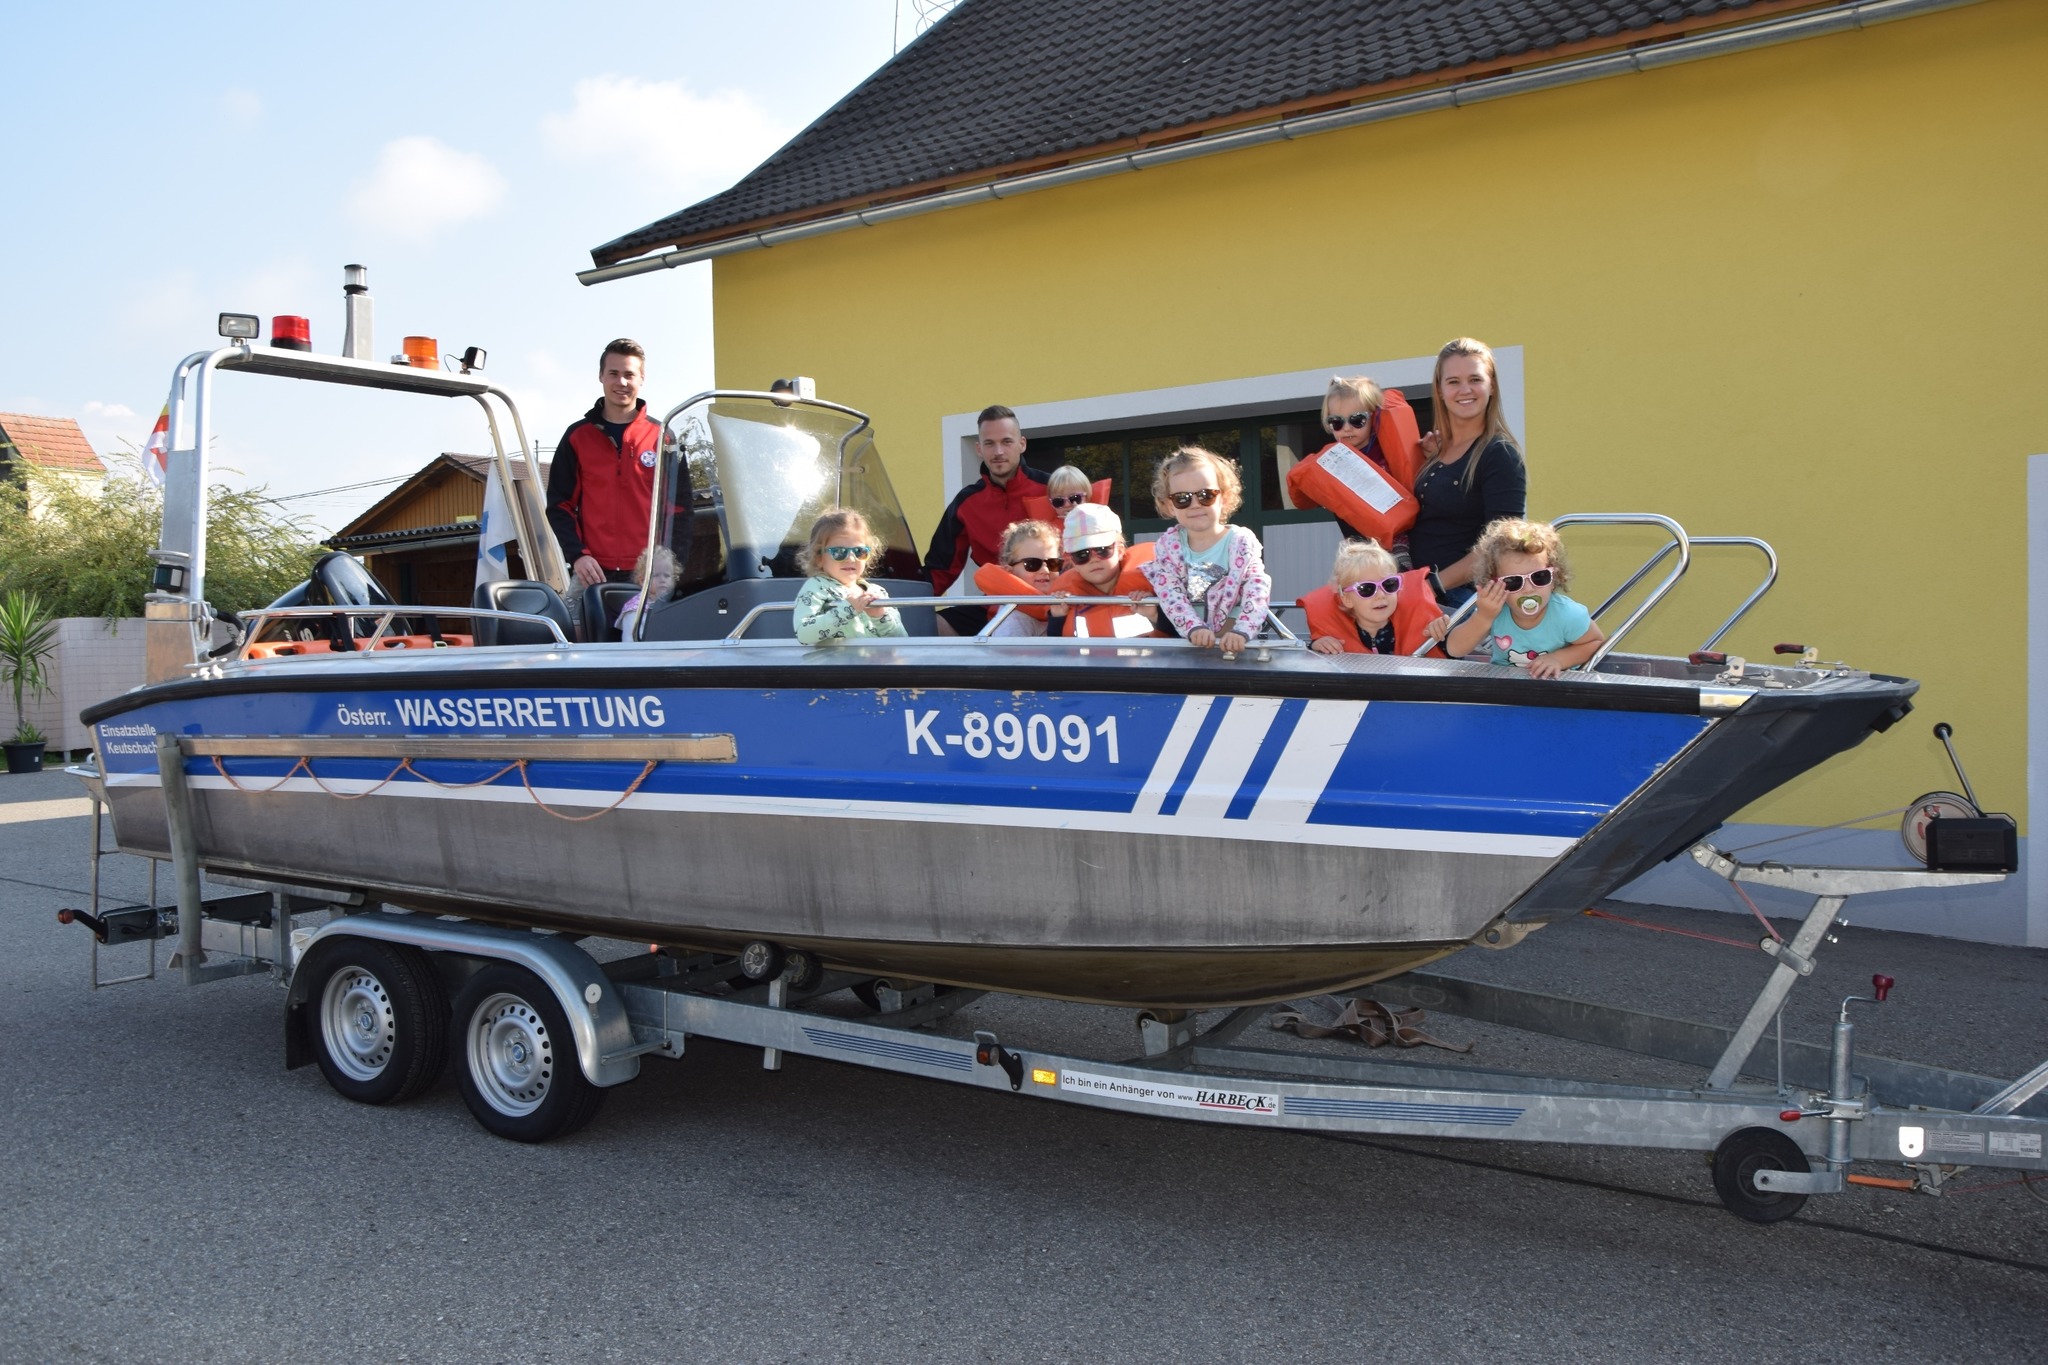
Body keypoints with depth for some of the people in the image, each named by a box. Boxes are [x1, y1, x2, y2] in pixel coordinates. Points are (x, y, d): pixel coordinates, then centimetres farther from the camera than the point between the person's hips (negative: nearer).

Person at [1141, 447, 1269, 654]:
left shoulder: (1241, 541, -3)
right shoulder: (1168, 544, 3)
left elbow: (1257, 591, -14)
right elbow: (1170, 594, -7)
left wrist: (1241, 632, -30)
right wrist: (1194, 628, -24)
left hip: (1232, 644, -3)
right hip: (1185, 641, 3)